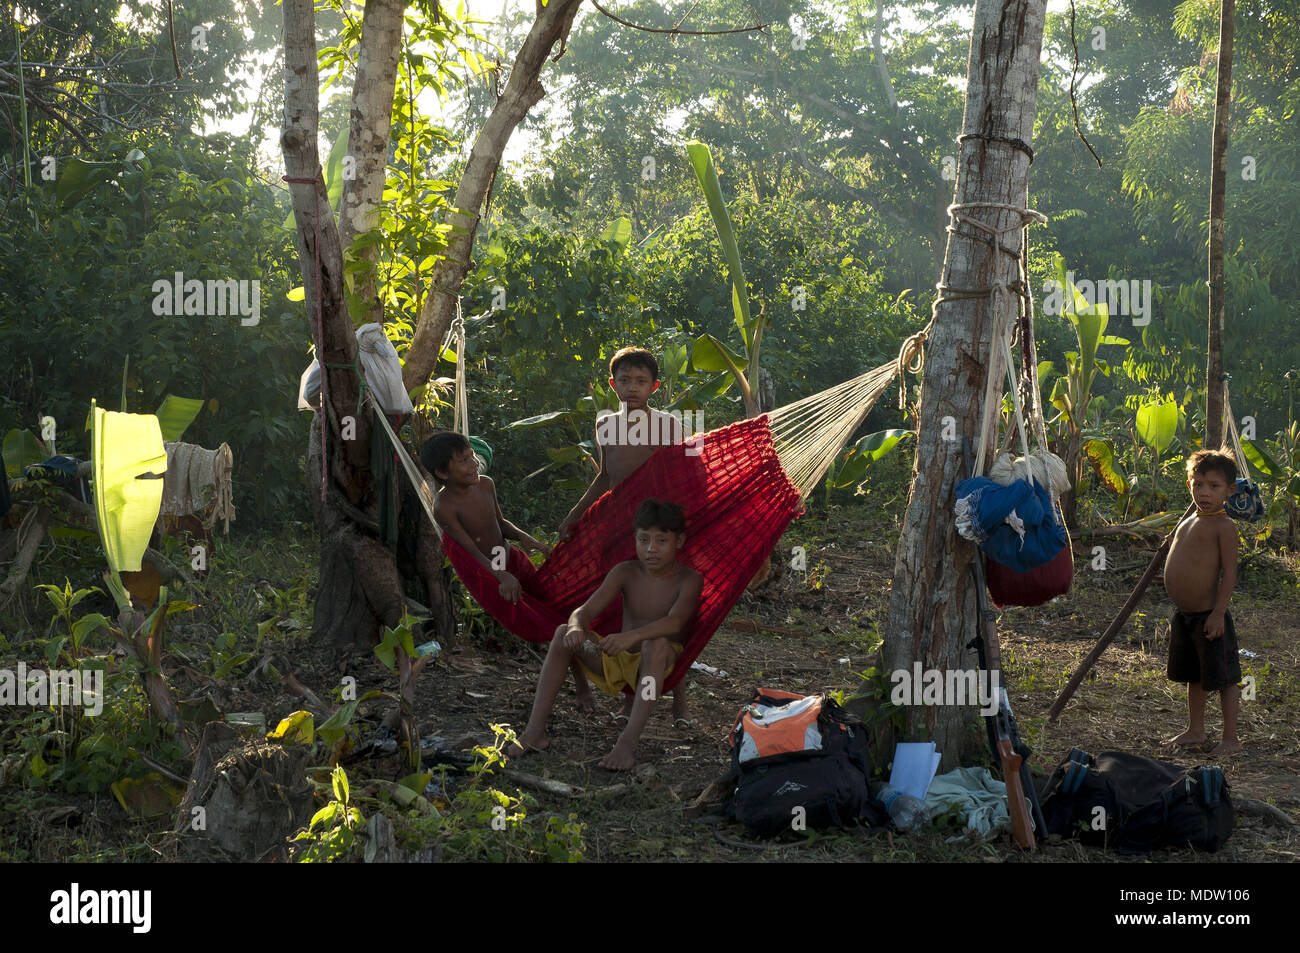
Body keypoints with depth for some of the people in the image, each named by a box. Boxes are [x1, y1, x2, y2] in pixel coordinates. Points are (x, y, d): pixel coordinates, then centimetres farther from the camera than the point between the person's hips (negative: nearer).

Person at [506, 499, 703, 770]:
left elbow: (675, 622, -31)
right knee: (564, 634, -18)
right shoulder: (626, 572, -1)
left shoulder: (689, 580, -12)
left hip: (656, 666, -4)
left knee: (657, 644, -38)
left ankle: (628, 742, -46)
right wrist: (576, 627, -37)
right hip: (617, 660, 4)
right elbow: (586, 610, -11)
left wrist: (632, 636, -50)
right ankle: (535, 731, -22)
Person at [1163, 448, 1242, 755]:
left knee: (1223, 678, 1)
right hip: (1184, 615, 9)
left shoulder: (1223, 526, -13)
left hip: (1209, 617, -9)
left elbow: (1229, 571, -17)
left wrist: (1218, 612, -21)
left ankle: (1231, 739, 10)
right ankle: (1195, 731, 32)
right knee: (1193, 677, 19)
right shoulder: (1187, 523, 12)